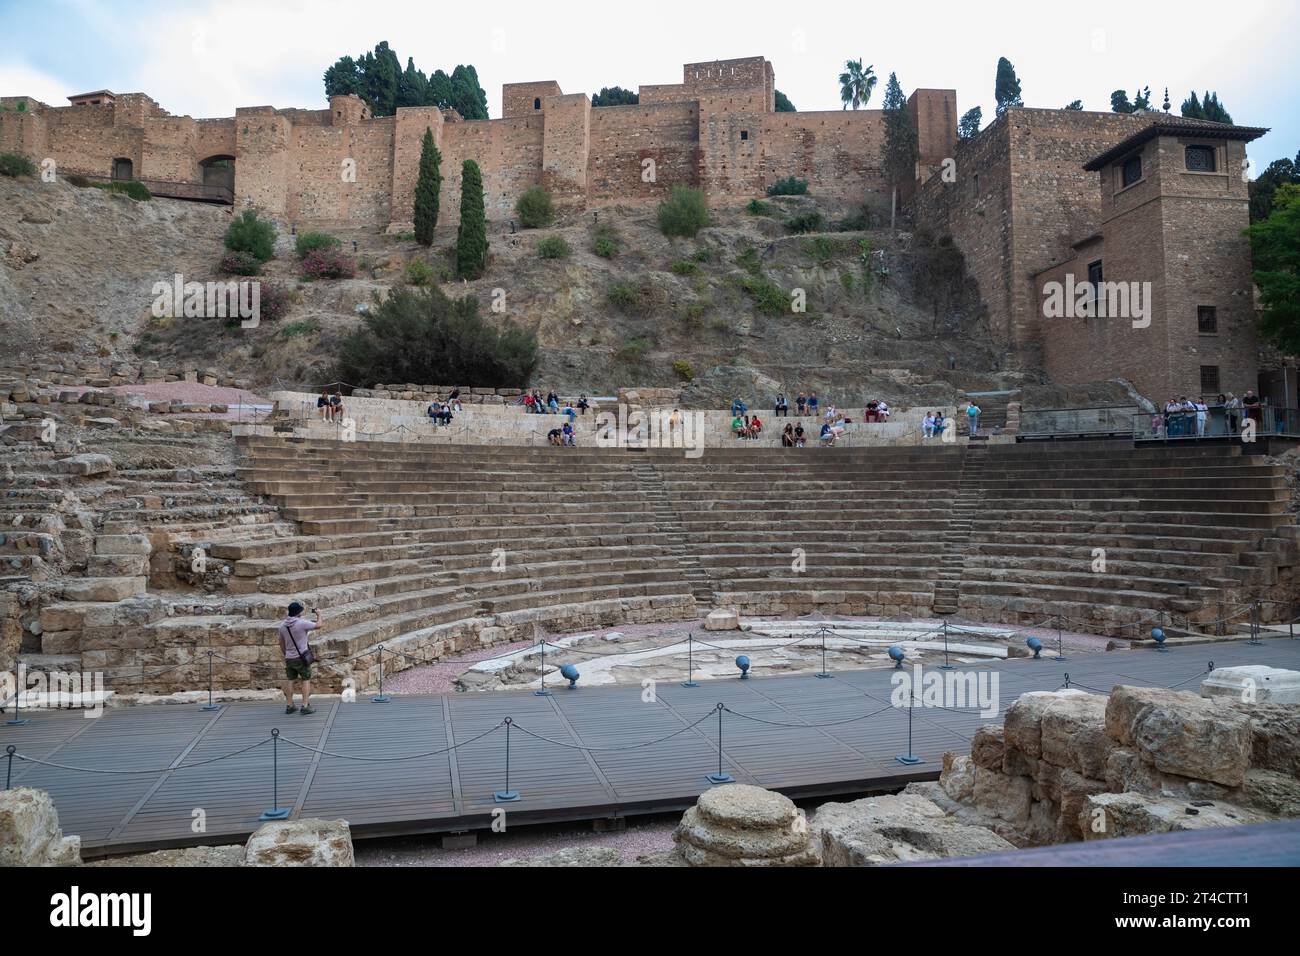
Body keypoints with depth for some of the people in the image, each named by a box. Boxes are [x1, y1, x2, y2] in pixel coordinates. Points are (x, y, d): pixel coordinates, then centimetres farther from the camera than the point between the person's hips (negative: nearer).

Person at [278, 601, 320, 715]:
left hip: (289, 658, 5)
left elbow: (281, 643, 10)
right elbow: (318, 626, -8)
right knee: (306, 680, 2)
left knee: (290, 681, 14)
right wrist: (319, 615, 10)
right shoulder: (302, 623, -18)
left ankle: (289, 706, 17)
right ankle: (305, 707, -4)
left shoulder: (282, 625, 1)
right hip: (302, 657, -5)